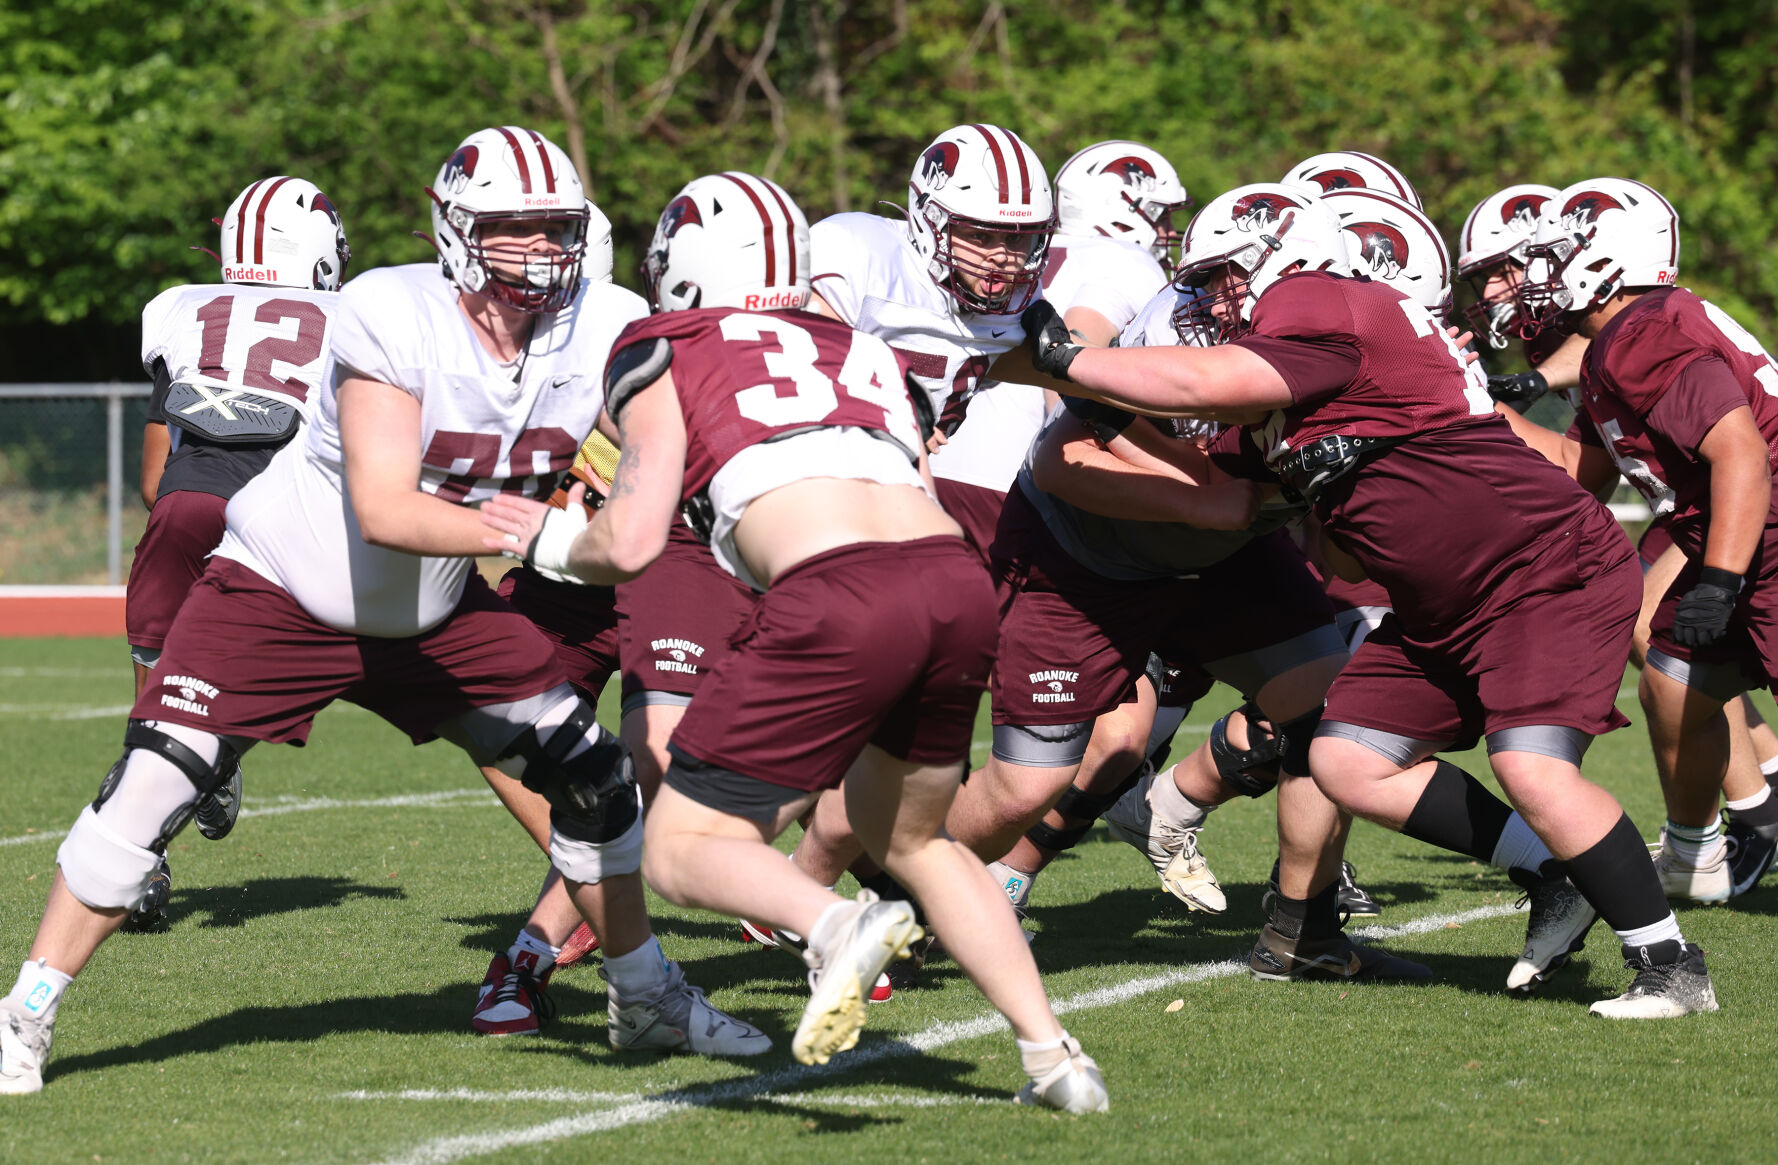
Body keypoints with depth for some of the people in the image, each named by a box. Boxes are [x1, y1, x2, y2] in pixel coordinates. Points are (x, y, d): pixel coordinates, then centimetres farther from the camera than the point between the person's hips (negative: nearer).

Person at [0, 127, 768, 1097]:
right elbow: (385, 511, -34)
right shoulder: (392, 317, -29)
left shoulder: (599, 336, -13)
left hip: (435, 614, 5)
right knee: (154, 786, -15)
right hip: (286, 588, -5)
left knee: (588, 773, 2)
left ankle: (647, 998, 23)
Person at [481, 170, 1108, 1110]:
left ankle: (837, 924, -22)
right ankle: (1052, 1053, 17)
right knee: (906, 834, 29)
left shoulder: (667, 353, 15)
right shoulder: (861, 352, 30)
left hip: (840, 602, -6)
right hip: (959, 579, 6)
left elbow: (632, 544, 7)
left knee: (683, 851, 7)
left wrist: (554, 545, 27)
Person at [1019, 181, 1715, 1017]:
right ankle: (1556, 877, 12)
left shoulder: (1323, 310, -16)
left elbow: (1203, 385, -26)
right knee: (1349, 763, 6)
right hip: (1444, 605, 11)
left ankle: (1670, 965, -11)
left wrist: (1064, 361, -17)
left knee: (1534, 768, -23)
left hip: (1549, 572, -11)